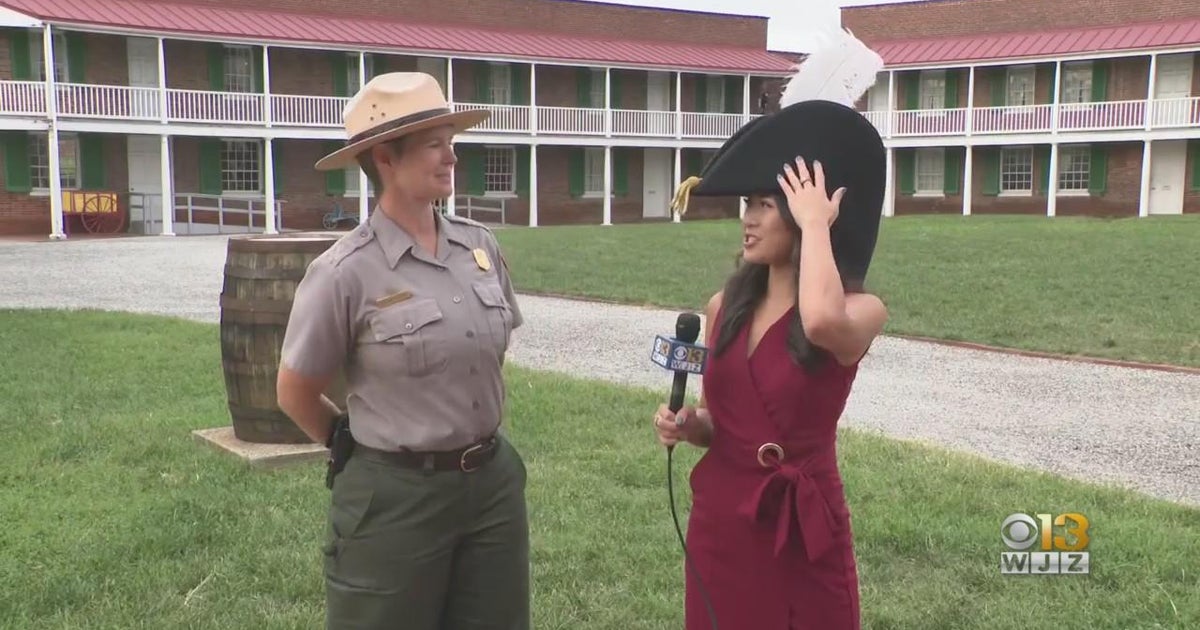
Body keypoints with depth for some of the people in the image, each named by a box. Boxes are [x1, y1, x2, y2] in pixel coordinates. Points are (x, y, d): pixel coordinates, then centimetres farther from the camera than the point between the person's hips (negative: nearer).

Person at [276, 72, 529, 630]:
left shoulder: (480, 245, 1)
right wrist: (368, 449, 8)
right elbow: (295, 395, -3)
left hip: (494, 482, 5)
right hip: (396, 497, -5)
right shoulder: (346, 272, -14)